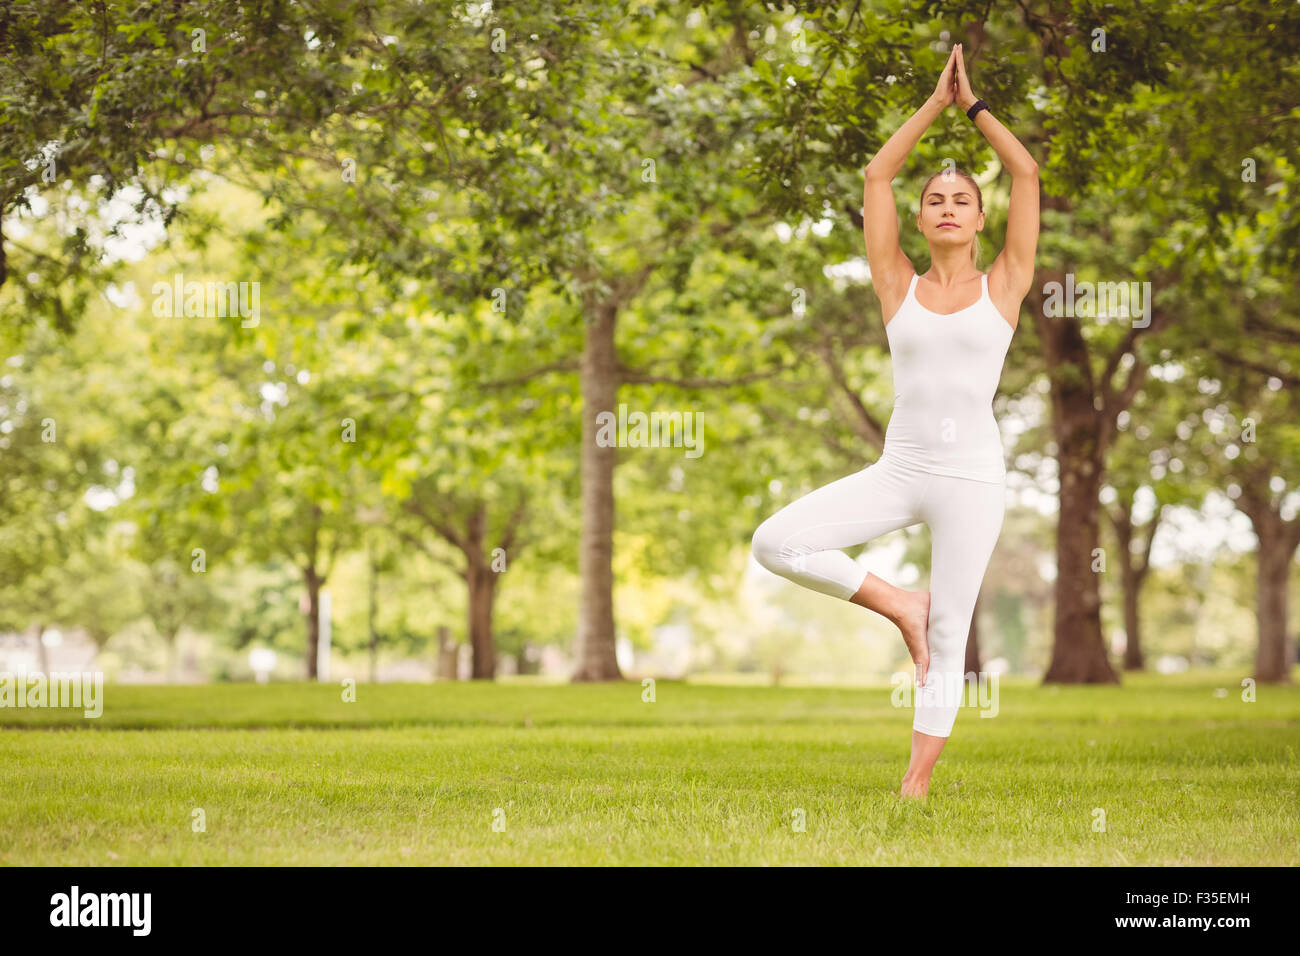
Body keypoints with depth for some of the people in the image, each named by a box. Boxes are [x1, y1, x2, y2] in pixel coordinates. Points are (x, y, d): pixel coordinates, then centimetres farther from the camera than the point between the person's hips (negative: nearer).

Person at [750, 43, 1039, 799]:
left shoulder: (1004, 286, 4)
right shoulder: (899, 288, 8)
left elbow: (1027, 173, 1)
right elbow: (878, 176, 6)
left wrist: (975, 104, 8)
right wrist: (936, 103, 9)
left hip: (972, 476, -2)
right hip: (899, 471, 2)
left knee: (948, 642, -1)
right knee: (776, 544, -16)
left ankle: (915, 787, 6)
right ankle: (897, 605, 3)